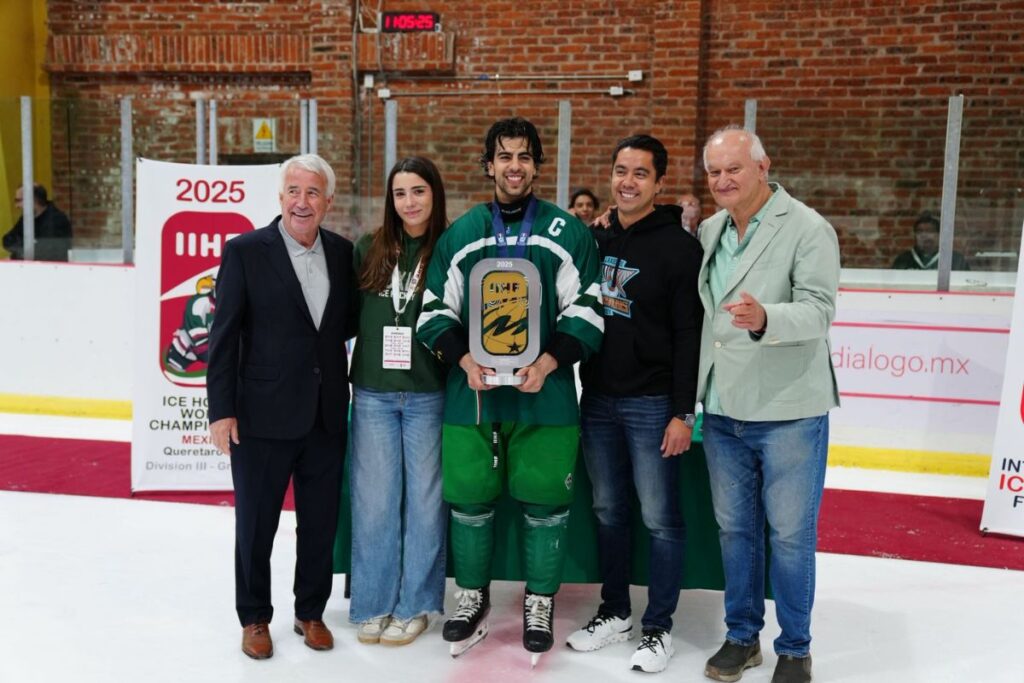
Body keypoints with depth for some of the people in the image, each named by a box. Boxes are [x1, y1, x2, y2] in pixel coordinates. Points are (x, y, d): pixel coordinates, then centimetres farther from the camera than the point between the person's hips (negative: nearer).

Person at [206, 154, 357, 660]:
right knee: (256, 523, 12)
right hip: (262, 416, -3)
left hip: (327, 416, 3)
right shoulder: (245, 250, -7)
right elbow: (223, 334, -8)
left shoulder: (343, 253, 3)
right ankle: (254, 618, 31)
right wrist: (221, 409, -11)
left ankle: (311, 611, 34)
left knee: (321, 522, 14)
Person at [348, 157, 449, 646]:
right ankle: (373, 604, 25)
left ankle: (414, 606, 24)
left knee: (424, 500, 8)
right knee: (373, 500, 9)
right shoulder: (367, 250, 3)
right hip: (373, 393, 2)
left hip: (429, 395, -2)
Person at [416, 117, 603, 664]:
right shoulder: (460, 234, 9)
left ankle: (539, 602, 25)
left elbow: (587, 309, -1)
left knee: (544, 501, 4)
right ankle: (471, 597, 29)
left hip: (544, 393, -1)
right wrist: (464, 360, -9)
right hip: (470, 392, 2)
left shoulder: (568, 232, 3)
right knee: (469, 498, 8)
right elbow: (435, 309, 7)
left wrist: (549, 361, -15)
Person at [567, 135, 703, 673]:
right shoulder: (594, 240, 9)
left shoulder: (679, 248, -7)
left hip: (652, 404, -5)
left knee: (659, 519, 3)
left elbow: (690, 336, -10)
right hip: (597, 399, 5)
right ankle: (614, 612, 30)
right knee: (607, 511, 14)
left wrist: (683, 412, -14)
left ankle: (658, 627, 18)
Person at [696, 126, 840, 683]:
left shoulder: (808, 229, -9)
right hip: (722, 409, 5)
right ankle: (742, 634, 33)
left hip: (787, 411, -5)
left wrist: (765, 319, -36)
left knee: (790, 535, 7)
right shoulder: (709, 230, 8)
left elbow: (819, 311, -19)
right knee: (734, 527, 16)